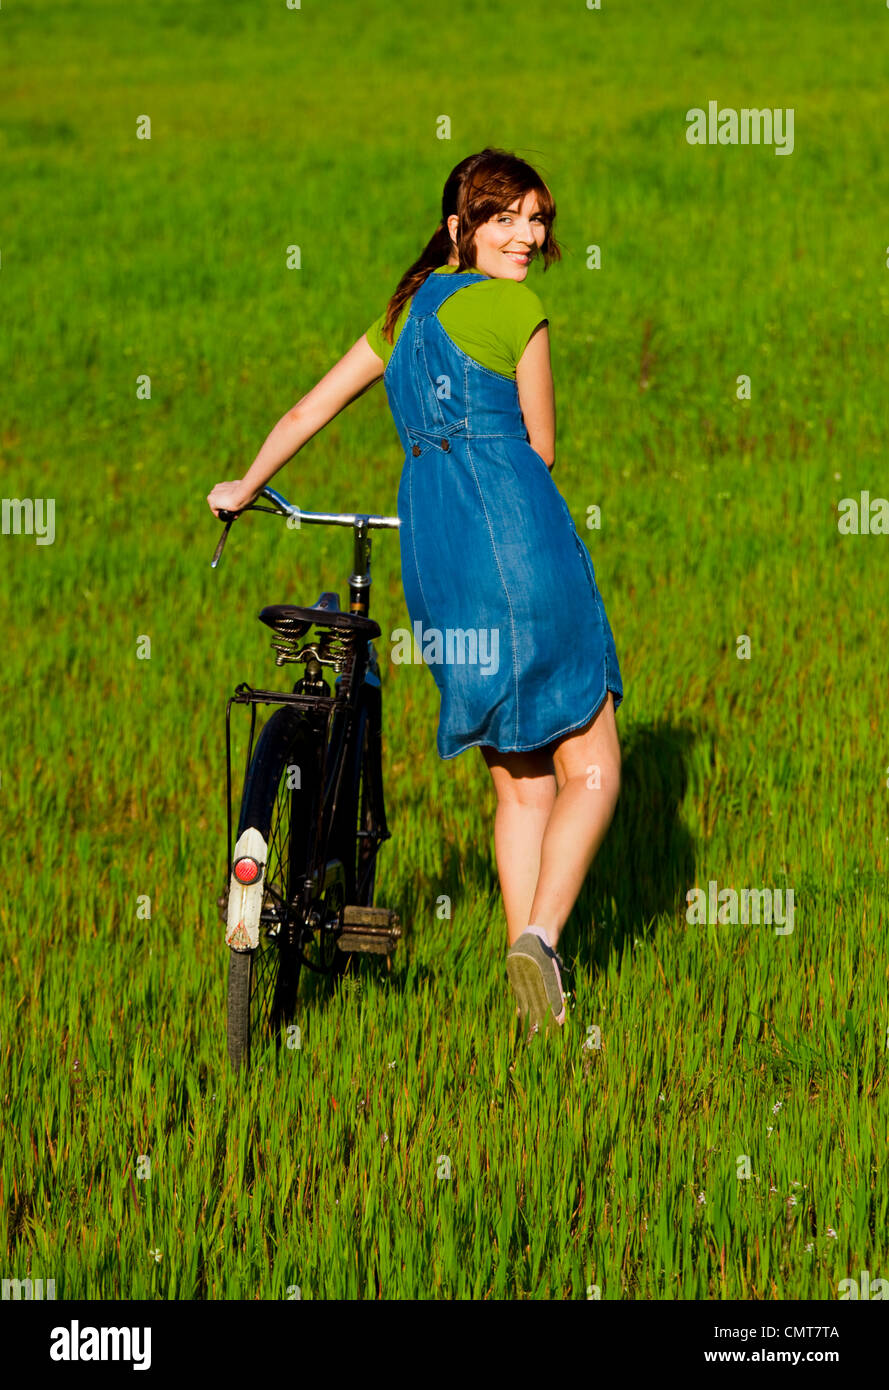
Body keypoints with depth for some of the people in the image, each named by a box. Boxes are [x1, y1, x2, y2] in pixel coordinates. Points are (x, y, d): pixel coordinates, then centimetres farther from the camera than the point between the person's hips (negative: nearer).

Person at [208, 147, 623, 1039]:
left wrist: (245, 488, 39)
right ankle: (539, 933, -19)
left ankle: (534, 998, 9)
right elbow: (539, 449, 6)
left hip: (433, 560, 7)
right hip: (518, 538, -6)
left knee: (519, 785, 13)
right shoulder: (518, 308, 0)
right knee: (588, 770, 2)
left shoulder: (405, 312, 20)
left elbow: (307, 411, 23)